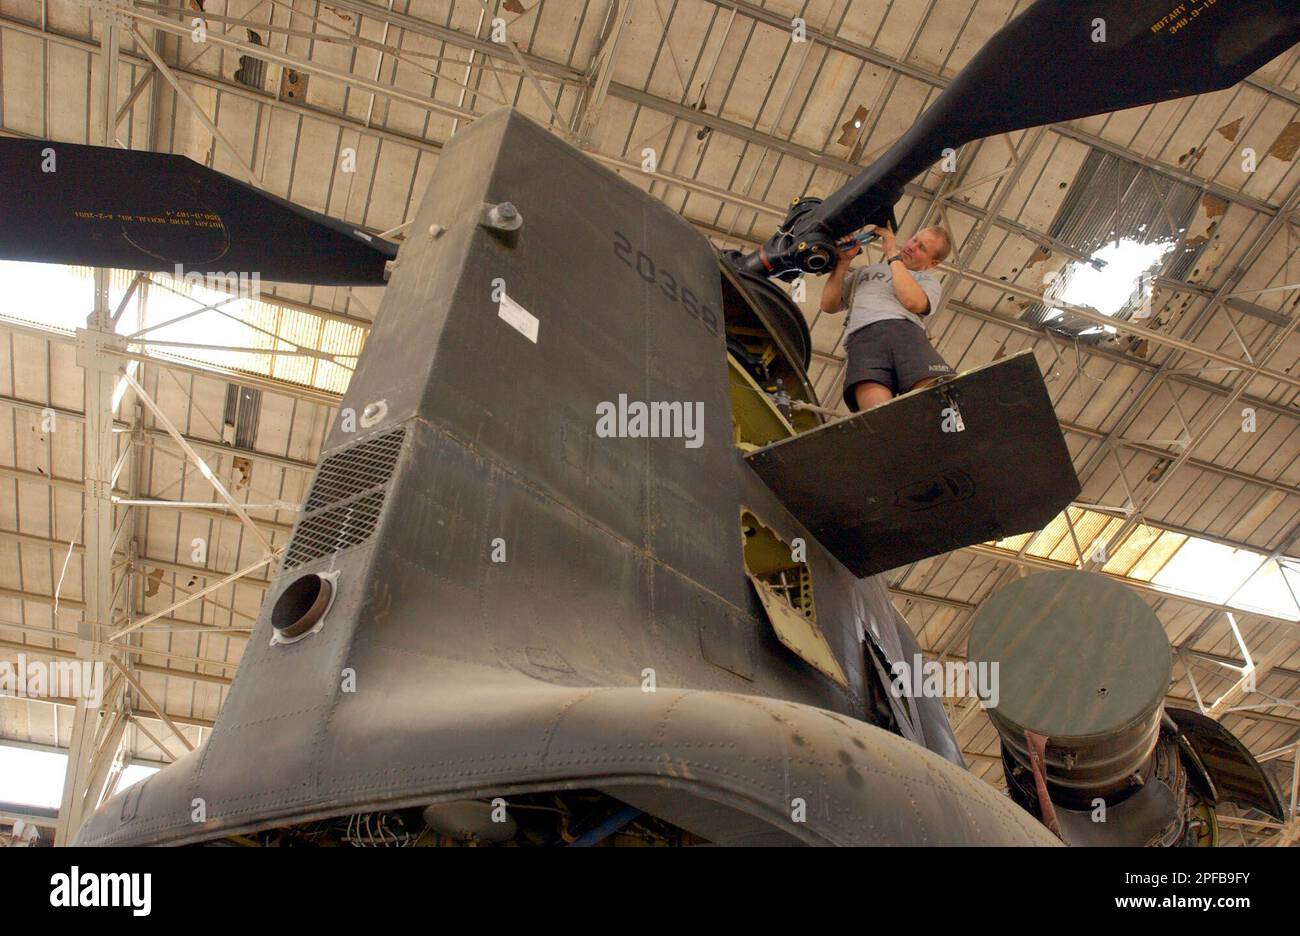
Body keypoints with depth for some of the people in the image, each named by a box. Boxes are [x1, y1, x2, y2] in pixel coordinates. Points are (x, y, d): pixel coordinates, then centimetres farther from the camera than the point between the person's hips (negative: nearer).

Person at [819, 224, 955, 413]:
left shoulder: (928, 279, 30)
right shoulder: (864, 271, 40)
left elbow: (912, 301, 4)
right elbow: (829, 306, 28)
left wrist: (893, 254, 14)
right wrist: (843, 262, 20)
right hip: (862, 336, 0)